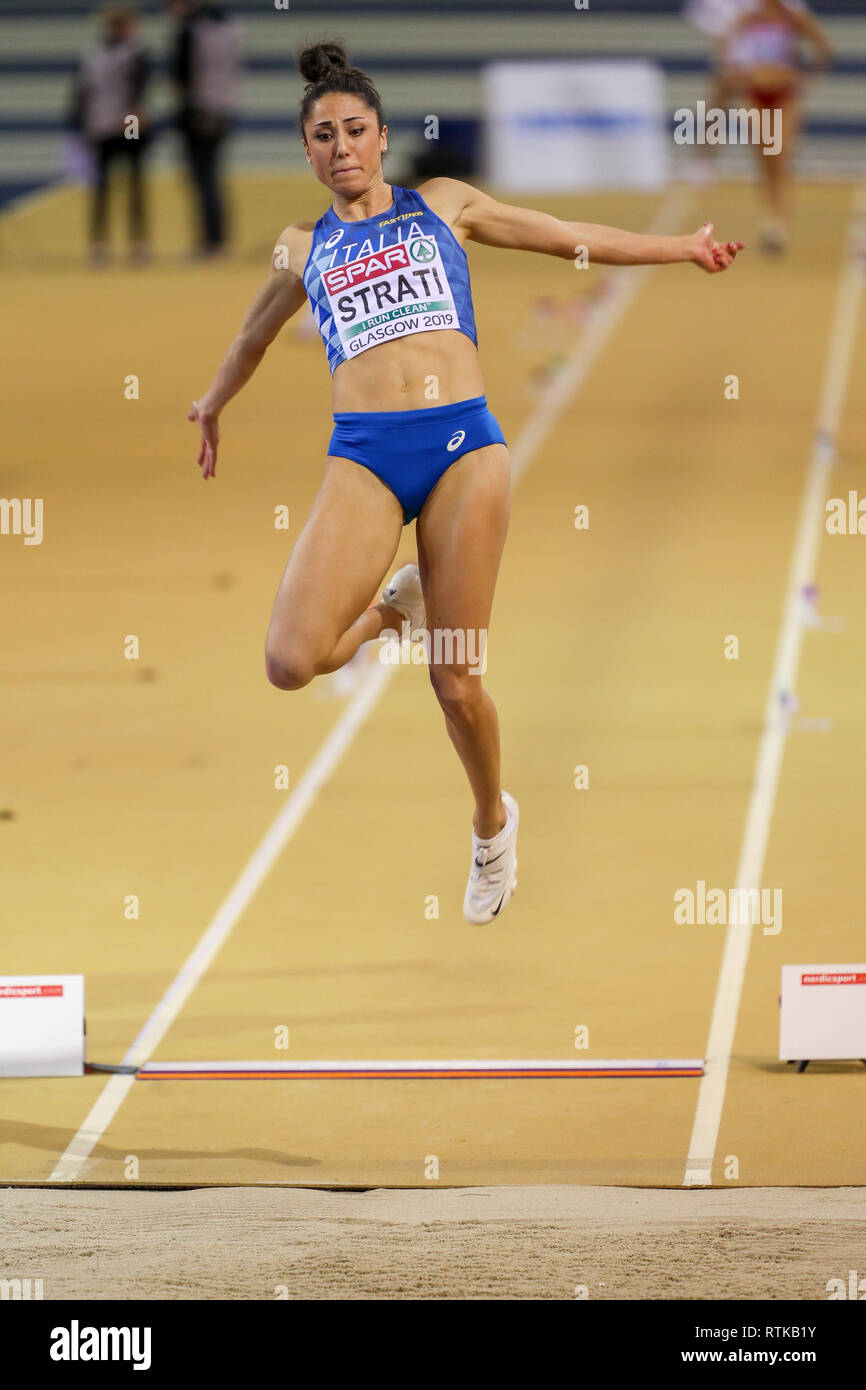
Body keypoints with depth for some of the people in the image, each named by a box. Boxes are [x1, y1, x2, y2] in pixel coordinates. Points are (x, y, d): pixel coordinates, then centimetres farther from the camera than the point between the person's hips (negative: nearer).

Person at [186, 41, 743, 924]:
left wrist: (685, 246, 26)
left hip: (462, 444, -1)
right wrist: (212, 406, 54)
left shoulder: (442, 205, 16)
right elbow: (253, 336, 39)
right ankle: (394, 609, 14)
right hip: (362, 455, 1)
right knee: (291, 663, -19)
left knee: (456, 681, -3)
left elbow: (573, 238, 25)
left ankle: (492, 822, 26)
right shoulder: (302, 248, 19)